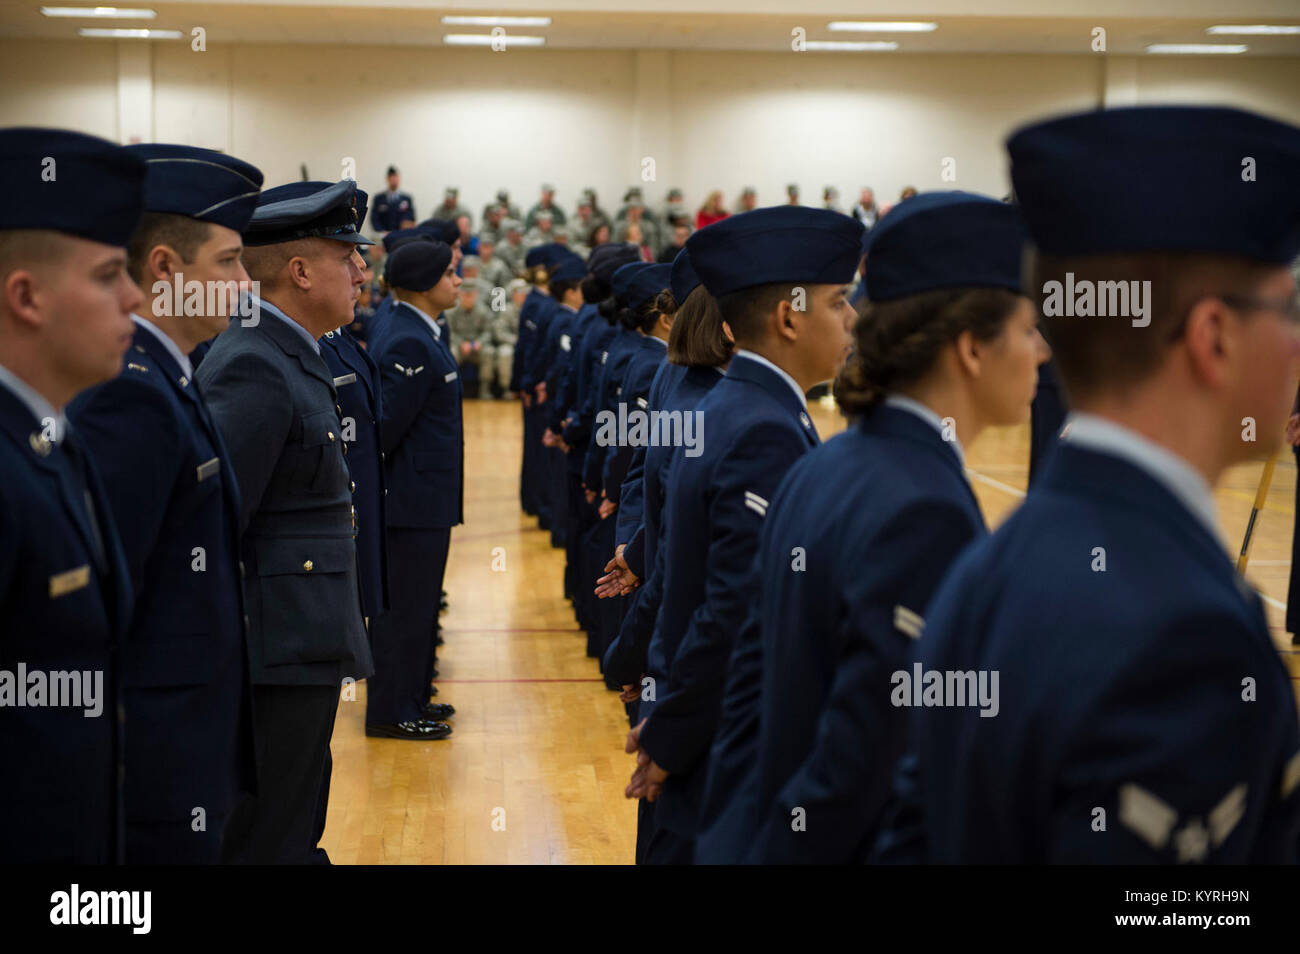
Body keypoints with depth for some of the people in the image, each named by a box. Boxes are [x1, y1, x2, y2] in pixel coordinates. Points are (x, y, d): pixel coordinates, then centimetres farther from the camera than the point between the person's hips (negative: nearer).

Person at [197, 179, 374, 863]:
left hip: (298, 650, 10)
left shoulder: (288, 357, 14)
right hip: (280, 653, -10)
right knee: (268, 843, -2)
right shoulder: (255, 367, -18)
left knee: (289, 836, 18)